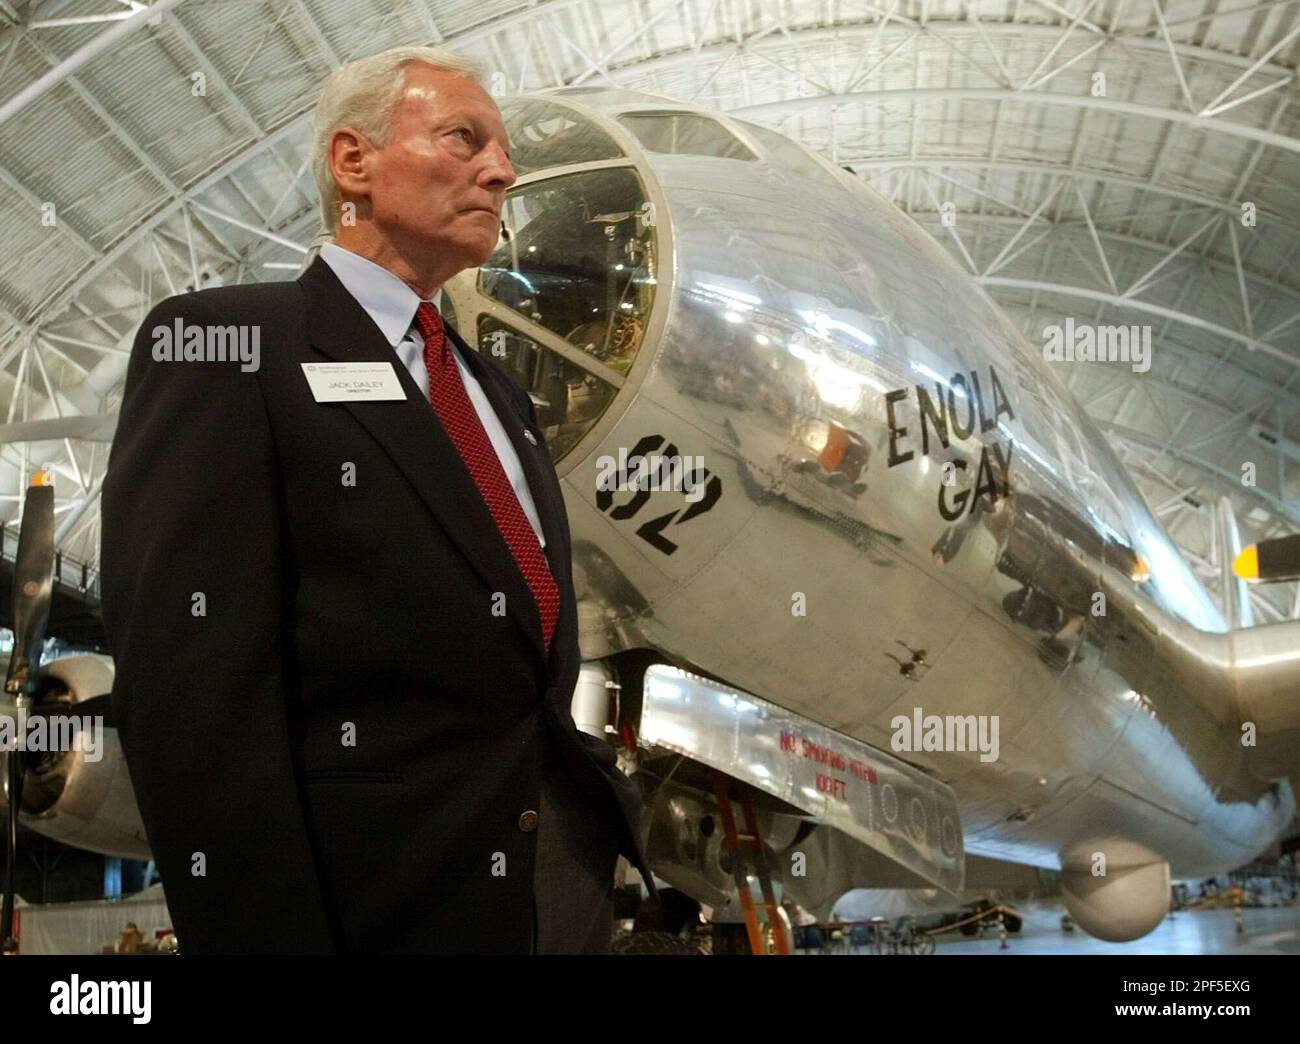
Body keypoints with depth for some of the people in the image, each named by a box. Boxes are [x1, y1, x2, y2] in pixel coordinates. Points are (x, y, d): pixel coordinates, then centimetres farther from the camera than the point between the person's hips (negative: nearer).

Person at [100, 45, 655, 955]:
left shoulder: (497, 391, 18)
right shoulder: (225, 344, -7)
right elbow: (193, 684, -16)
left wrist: (610, 817, 12)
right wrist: (269, 935, -21)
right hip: (381, 900, -7)